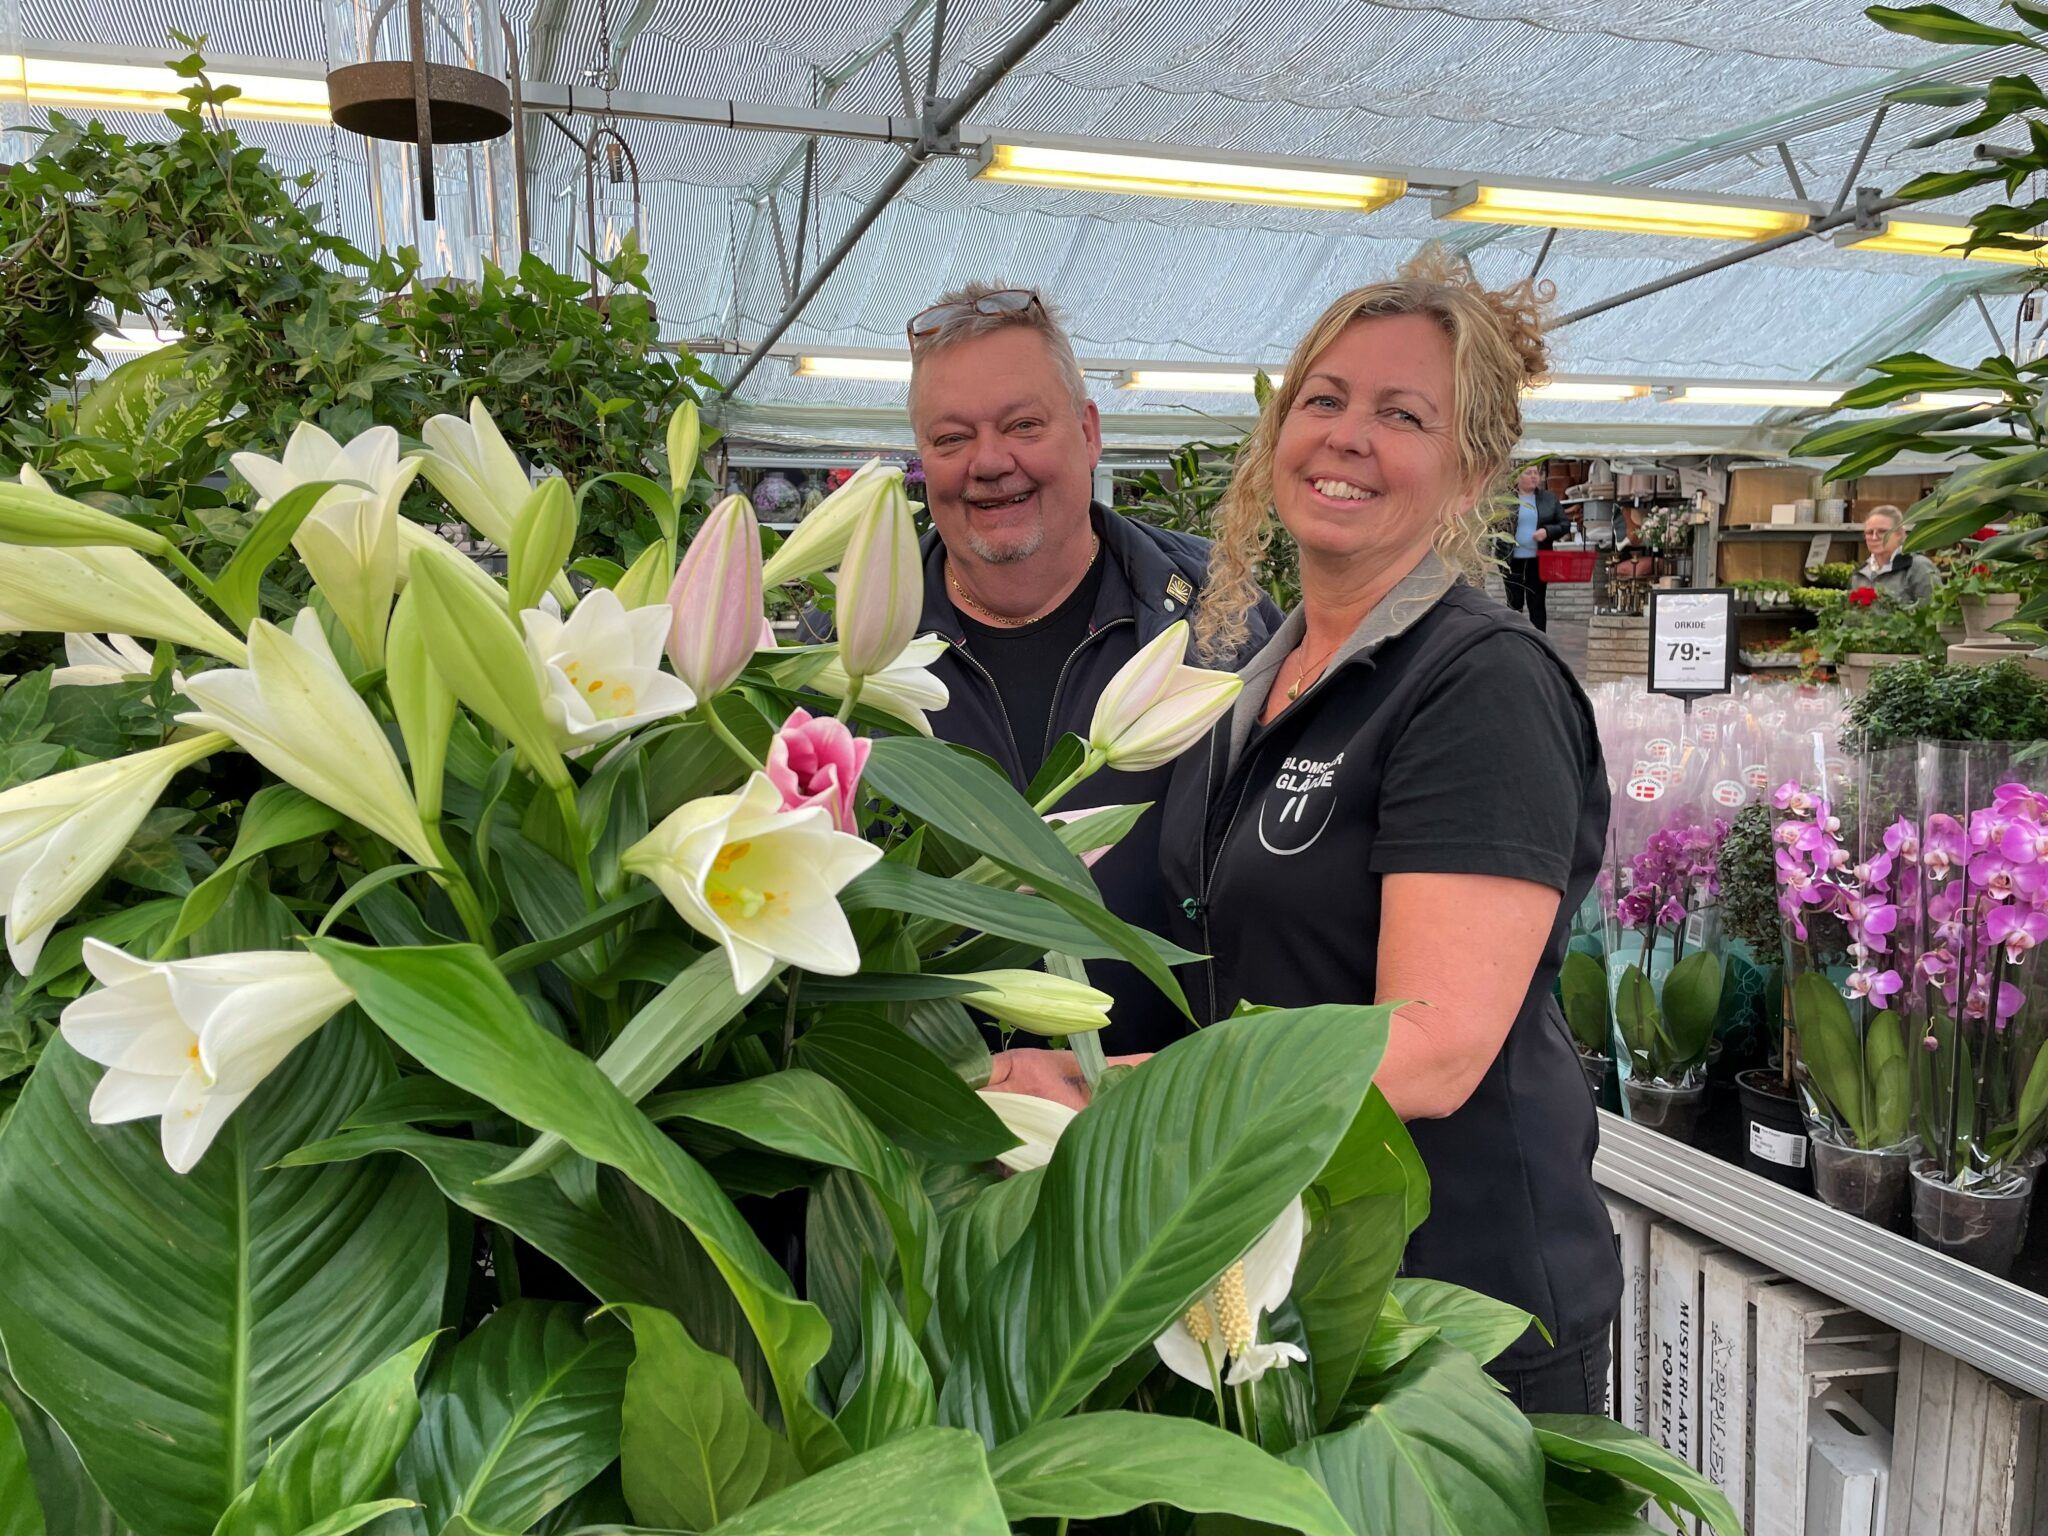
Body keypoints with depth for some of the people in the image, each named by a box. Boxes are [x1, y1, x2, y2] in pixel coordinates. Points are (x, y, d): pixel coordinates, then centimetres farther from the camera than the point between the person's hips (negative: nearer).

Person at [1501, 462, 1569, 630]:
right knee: (1514, 603, 7)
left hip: (1537, 560, 2)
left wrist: (1547, 531, -11)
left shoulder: (1549, 498, 6)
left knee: (1537, 603, 6)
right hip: (1512, 561, -2)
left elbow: (1565, 524, 9)